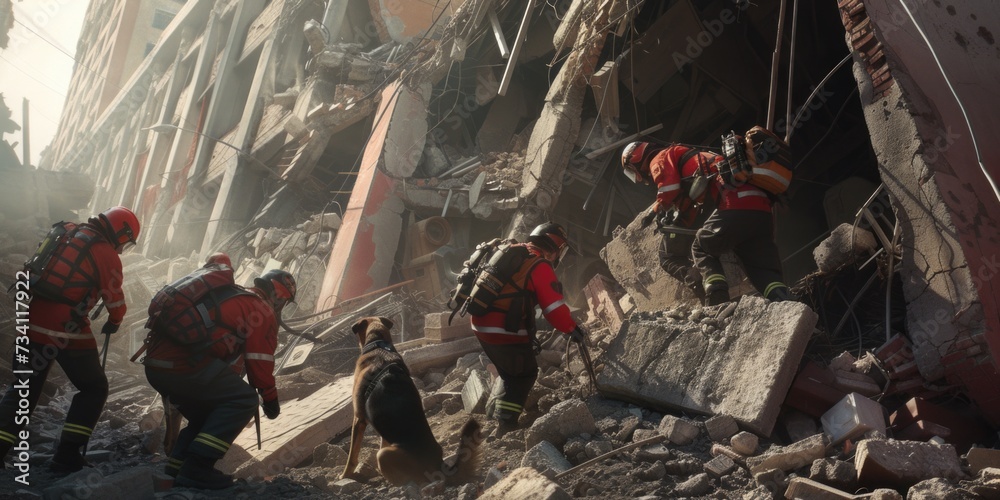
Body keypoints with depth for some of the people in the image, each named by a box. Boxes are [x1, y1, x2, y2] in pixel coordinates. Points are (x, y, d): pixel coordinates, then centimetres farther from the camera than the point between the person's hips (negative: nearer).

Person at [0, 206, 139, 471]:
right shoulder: (108, 255, -7)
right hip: (68, 331, -6)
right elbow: (114, 299, 1)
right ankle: (67, 456, 9)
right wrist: (114, 322, 21)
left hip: (33, 323, 6)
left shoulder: (66, 232, 12)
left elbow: (40, 269, 22)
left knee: (22, 390, 18)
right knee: (94, 389, 12)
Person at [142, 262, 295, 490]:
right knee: (243, 400, -1)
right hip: (185, 364, -9)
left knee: (208, 412, 26)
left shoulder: (229, 294, 29)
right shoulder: (263, 312, 4)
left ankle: (178, 466, 16)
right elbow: (260, 363, 2)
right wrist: (271, 399, 16)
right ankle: (196, 469, -8)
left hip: (155, 364, 9)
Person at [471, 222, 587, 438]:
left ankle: (493, 411, 32)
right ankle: (505, 426, 8)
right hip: (505, 331, -8)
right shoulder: (540, 266, -10)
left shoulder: (510, 253, 15)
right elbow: (554, 307, -15)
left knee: (509, 372, 26)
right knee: (525, 375, 11)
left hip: (481, 324, 8)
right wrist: (573, 329, 0)